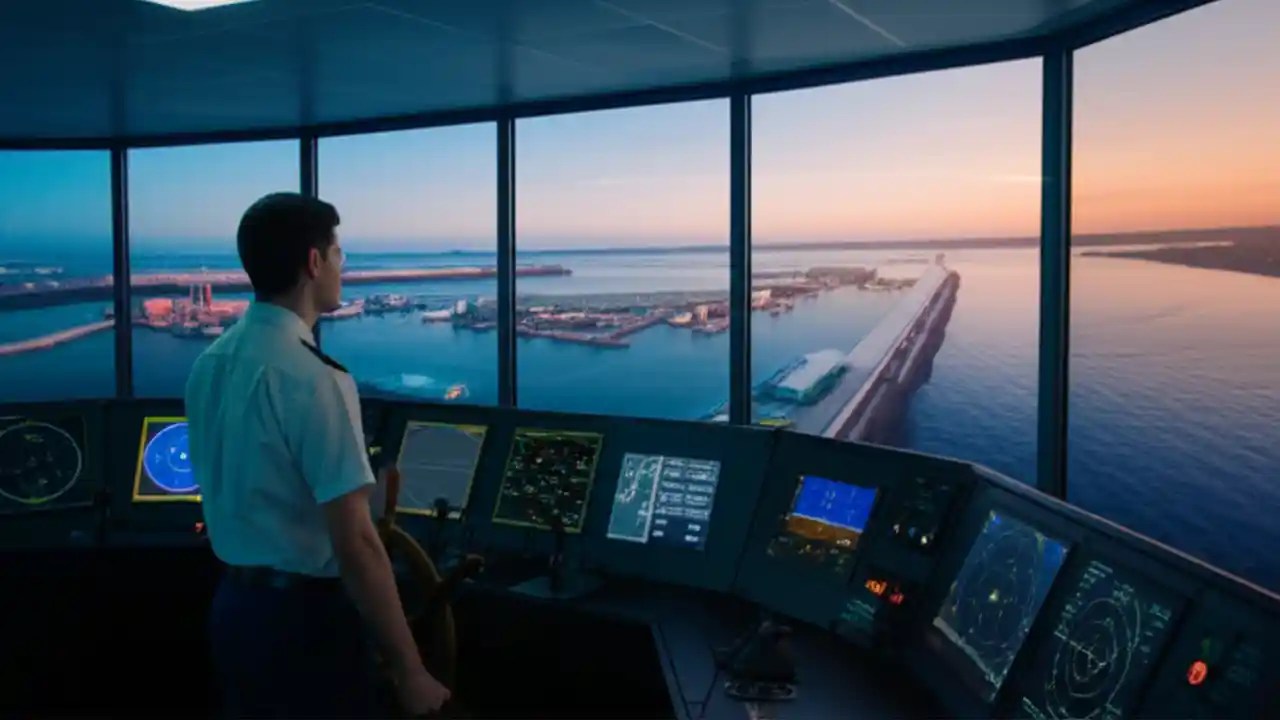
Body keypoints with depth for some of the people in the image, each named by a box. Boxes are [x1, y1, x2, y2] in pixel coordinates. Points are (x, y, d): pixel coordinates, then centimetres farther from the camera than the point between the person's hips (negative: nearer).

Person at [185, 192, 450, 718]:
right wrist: (409, 670, -17)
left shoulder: (209, 363, 2)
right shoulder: (313, 379, -22)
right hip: (304, 615, -8)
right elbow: (355, 545, -23)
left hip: (234, 605, 8)